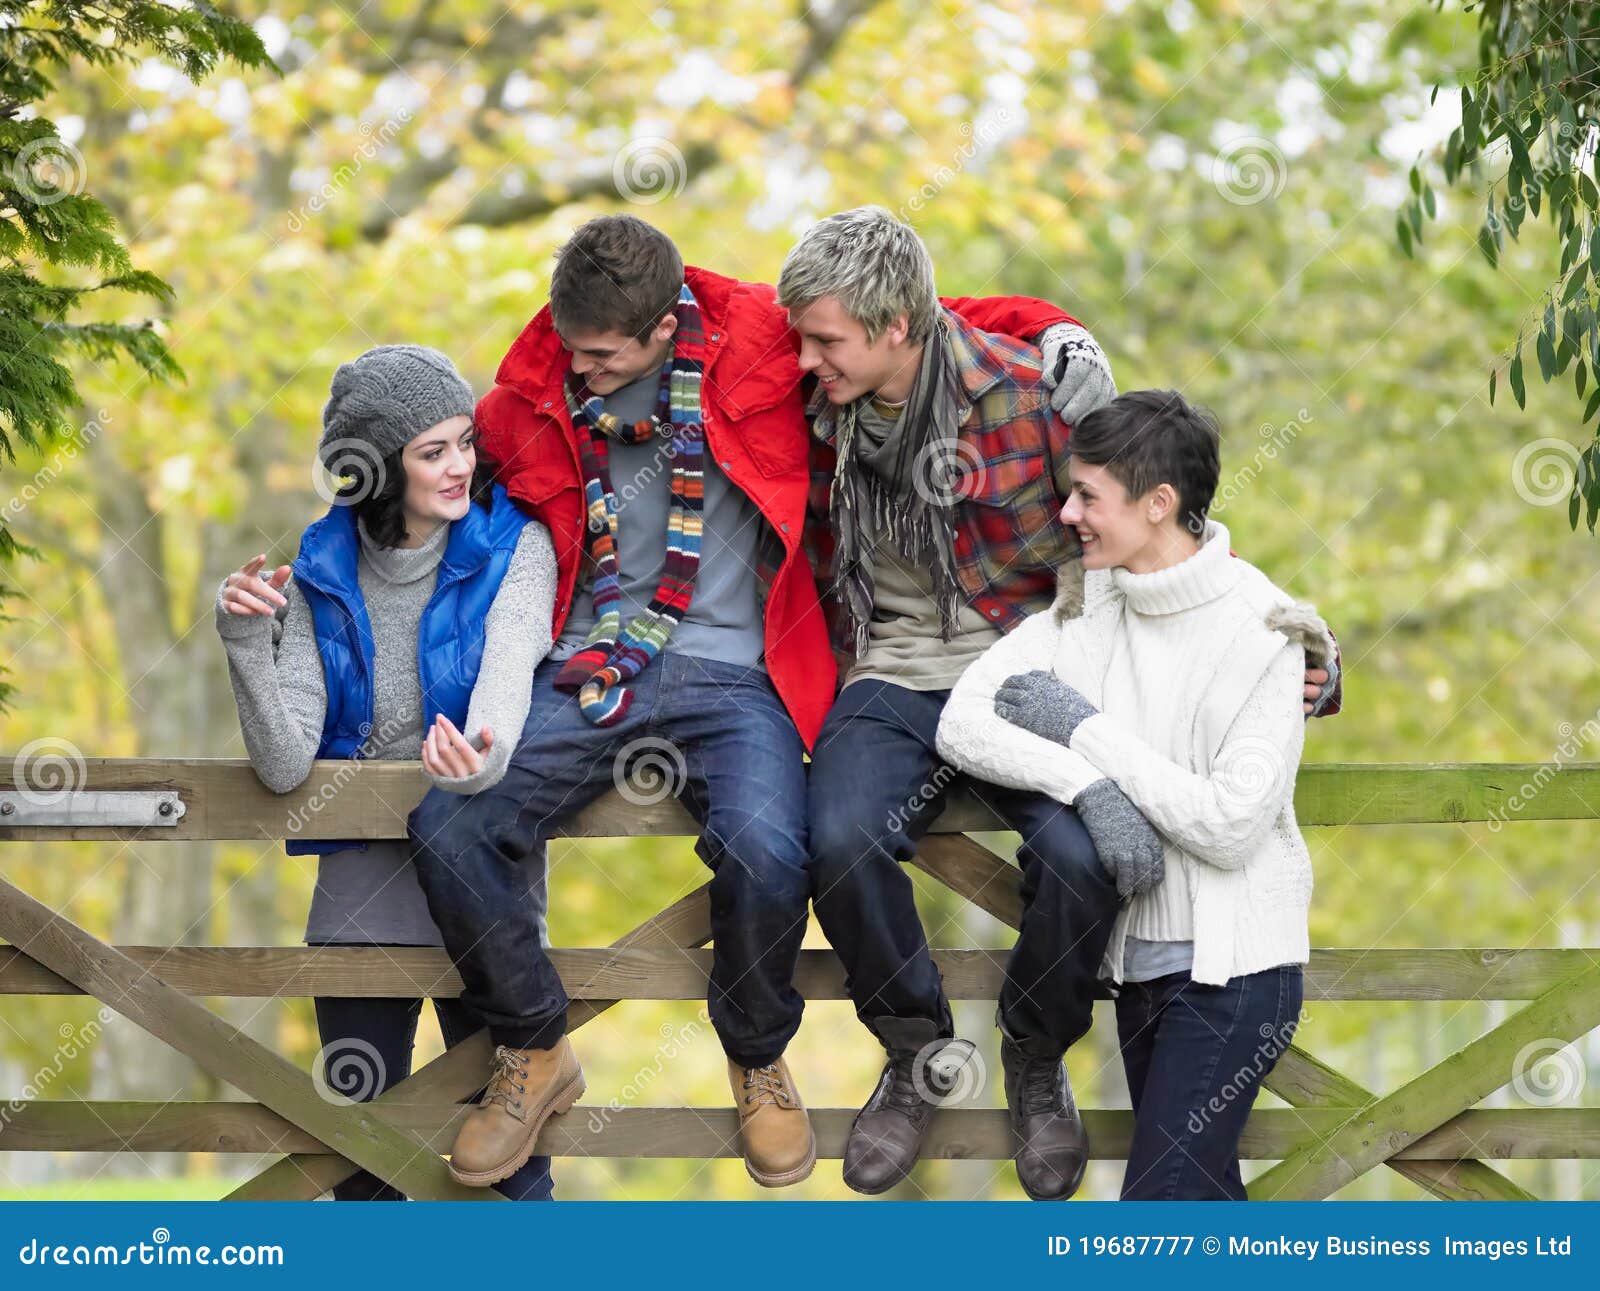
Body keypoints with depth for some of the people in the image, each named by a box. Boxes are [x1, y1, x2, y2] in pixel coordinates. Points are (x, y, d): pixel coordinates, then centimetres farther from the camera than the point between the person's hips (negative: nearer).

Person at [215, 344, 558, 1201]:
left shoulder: (512, 549, -4)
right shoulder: (321, 574, 1)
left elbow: (507, 680, -23)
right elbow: (285, 766, -6)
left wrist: (480, 762, -45)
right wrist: (247, 645, -21)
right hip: (359, 880, 2)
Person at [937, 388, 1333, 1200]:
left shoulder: (1261, 633, -13)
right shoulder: (1087, 605, 3)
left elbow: (1231, 825, -20)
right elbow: (960, 722, -7)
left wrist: (1083, 728, -16)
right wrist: (1088, 785, -23)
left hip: (1232, 965, -6)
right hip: (1139, 956, 6)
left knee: (1162, 1196, -13)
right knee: (1205, 1193, 15)